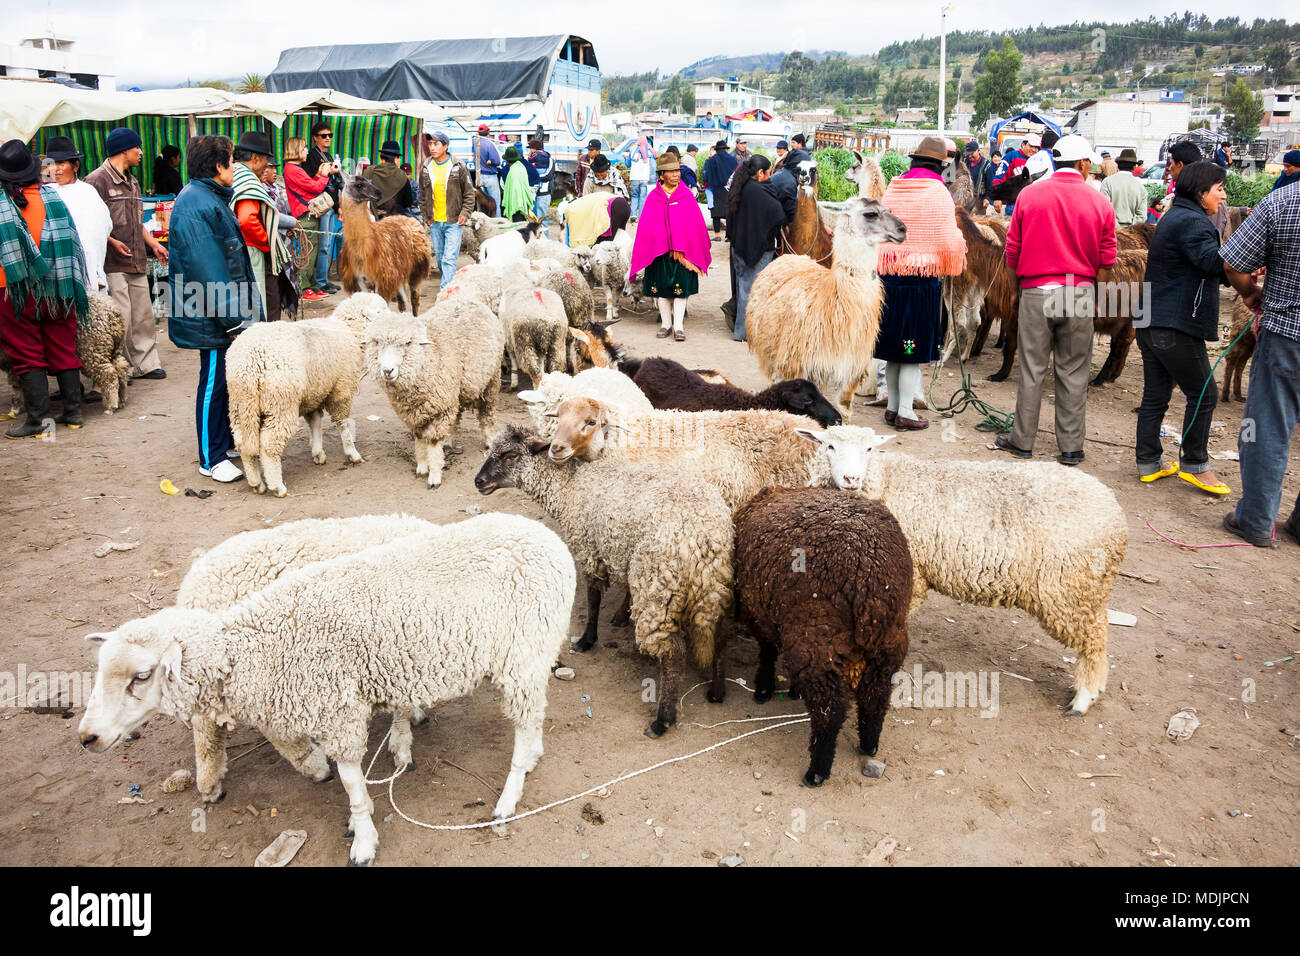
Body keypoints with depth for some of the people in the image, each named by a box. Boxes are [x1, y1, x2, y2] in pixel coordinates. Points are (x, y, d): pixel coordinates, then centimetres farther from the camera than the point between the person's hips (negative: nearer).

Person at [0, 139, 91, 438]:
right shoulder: (51, 195, -1)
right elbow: (69, 239, 4)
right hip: (57, 287, 3)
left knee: (27, 355, 4)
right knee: (64, 351, 11)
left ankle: (38, 419, 4)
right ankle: (73, 411, 15)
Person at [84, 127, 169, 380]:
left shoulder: (132, 182, 20)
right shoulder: (97, 180, -7)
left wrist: (153, 244, 16)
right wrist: (112, 241, -20)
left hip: (136, 262, 8)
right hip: (112, 264, -8)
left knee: (144, 314, 9)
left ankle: (145, 364, 16)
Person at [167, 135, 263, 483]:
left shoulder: (212, 199, 15)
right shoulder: (195, 206, -19)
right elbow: (208, 271, -23)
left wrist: (242, 313, 22)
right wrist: (233, 319, -22)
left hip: (229, 311, 10)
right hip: (213, 321, -10)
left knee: (227, 379, 18)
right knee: (214, 383, -1)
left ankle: (226, 439, 31)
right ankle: (212, 460, 9)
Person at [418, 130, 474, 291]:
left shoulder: (458, 167, -3)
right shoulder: (426, 169, 7)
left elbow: (469, 193, 2)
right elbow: (422, 196, 17)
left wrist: (464, 214, -7)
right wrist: (426, 216, 10)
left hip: (454, 222, -4)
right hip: (434, 223, 4)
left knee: (449, 259, -13)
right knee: (440, 258, 12)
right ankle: (447, 286, 28)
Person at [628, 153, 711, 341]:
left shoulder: (686, 195, 4)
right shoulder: (653, 197, 4)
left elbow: (696, 224, 4)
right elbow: (646, 227, 4)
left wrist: (695, 250, -2)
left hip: (683, 251, -1)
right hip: (659, 250, 1)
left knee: (681, 288, -4)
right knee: (661, 288, 6)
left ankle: (678, 326, 0)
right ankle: (665, 323, 18)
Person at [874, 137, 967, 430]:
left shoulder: (893, 187, 8)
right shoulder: (937, 191, -9)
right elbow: (948, 239, -10)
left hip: (889, 275, 6)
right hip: (922, 277, -6)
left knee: (894, 347, 13)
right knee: (914, 350, 1)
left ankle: (892, 407, 21)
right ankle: (905, 413, 3)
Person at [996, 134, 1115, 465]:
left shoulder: (1029, 196, 0)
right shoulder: (1100, 204, 1)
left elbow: (1012, 252, 3)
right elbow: (1106, 262, 3)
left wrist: (1020, 286, 16)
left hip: (1036, 292, 0)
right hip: (1080, 294, 0)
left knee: (1031, 370, 7)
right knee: (1074, 373, 7)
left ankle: (1022, 441, 15)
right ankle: (1071, 447, 14)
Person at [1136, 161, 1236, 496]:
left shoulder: (1173, 217, 19)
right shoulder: (1191, 222, -13)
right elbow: (1215, 261, -28)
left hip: (1151, 324, 10)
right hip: (1177, 327, -10)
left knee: (1155, 395, 13)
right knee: (1203, 394, 2)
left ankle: (1149, 462, 18)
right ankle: (1194, 464, 11)